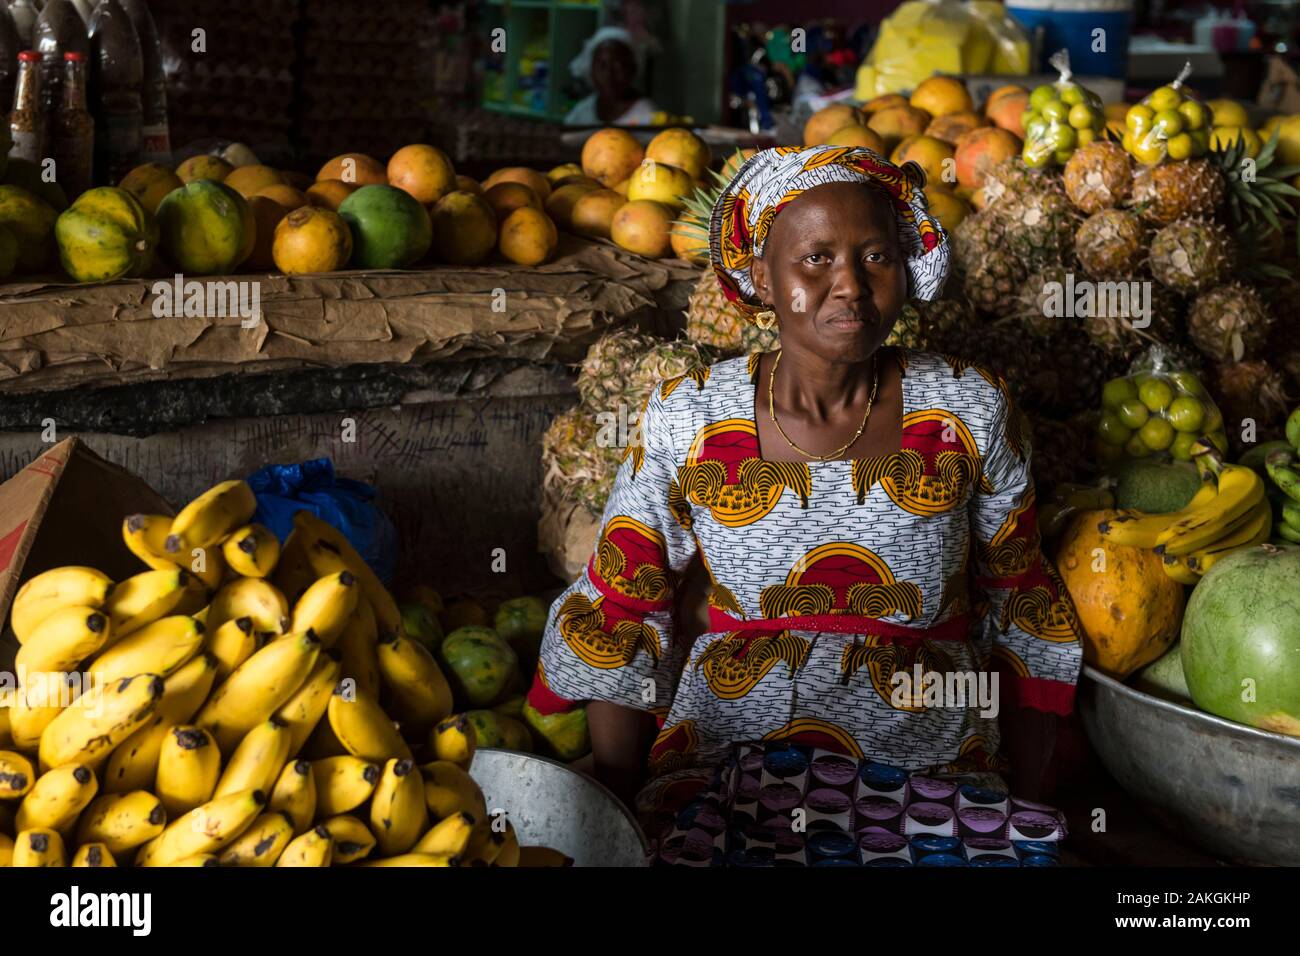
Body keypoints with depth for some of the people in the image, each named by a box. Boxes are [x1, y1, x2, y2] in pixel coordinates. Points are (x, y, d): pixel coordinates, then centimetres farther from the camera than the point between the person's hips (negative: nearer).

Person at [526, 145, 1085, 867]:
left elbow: (1022, 610, 10)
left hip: (935, 773, 2)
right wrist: (613, 819, 4)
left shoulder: (969, 411, 1)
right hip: (725, 768, -1)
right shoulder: (685, 421, -1)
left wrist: (1025, 808, 9)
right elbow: (616, 622, 6)